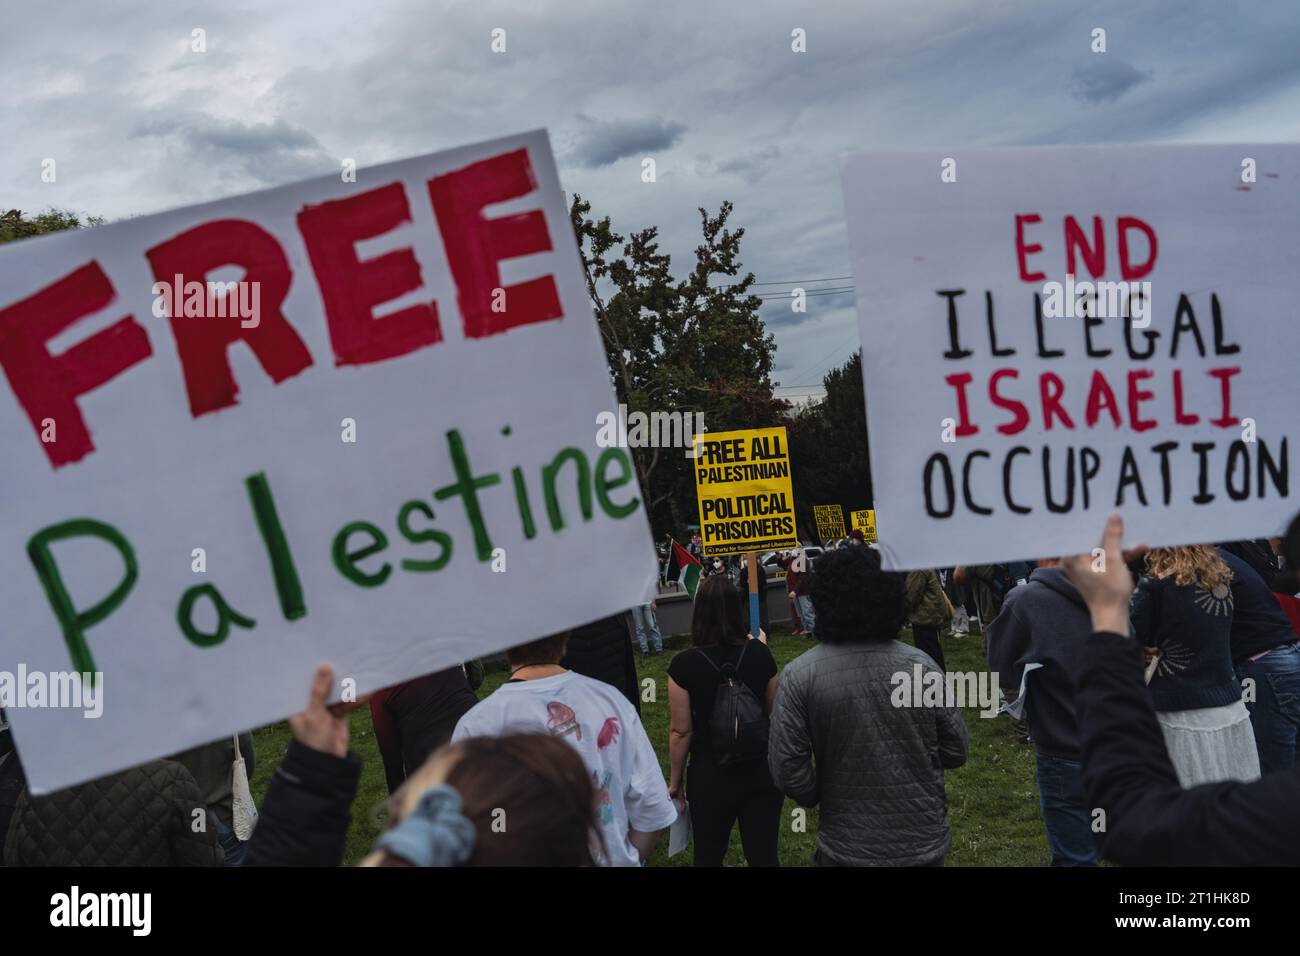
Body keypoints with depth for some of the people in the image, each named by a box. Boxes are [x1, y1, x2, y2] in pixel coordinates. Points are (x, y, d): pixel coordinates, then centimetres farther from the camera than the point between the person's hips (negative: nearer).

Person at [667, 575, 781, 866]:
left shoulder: (684, 664, -16)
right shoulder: (759, 653, -9)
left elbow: (680, 732, -12)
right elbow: (774, 712, 2)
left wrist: (675, 782, 2)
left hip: (711, 775, -2)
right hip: (762, 771, 2)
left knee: (709, 856, 18)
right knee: (764, 854, 15)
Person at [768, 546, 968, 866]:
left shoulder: (799, 676, -16)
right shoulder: (921, 665, -9)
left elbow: (788, 771, -15)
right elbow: (955, 752, -2)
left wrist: (821, 798, 5)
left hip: (850, 850, -2)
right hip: (926, 843, 2)